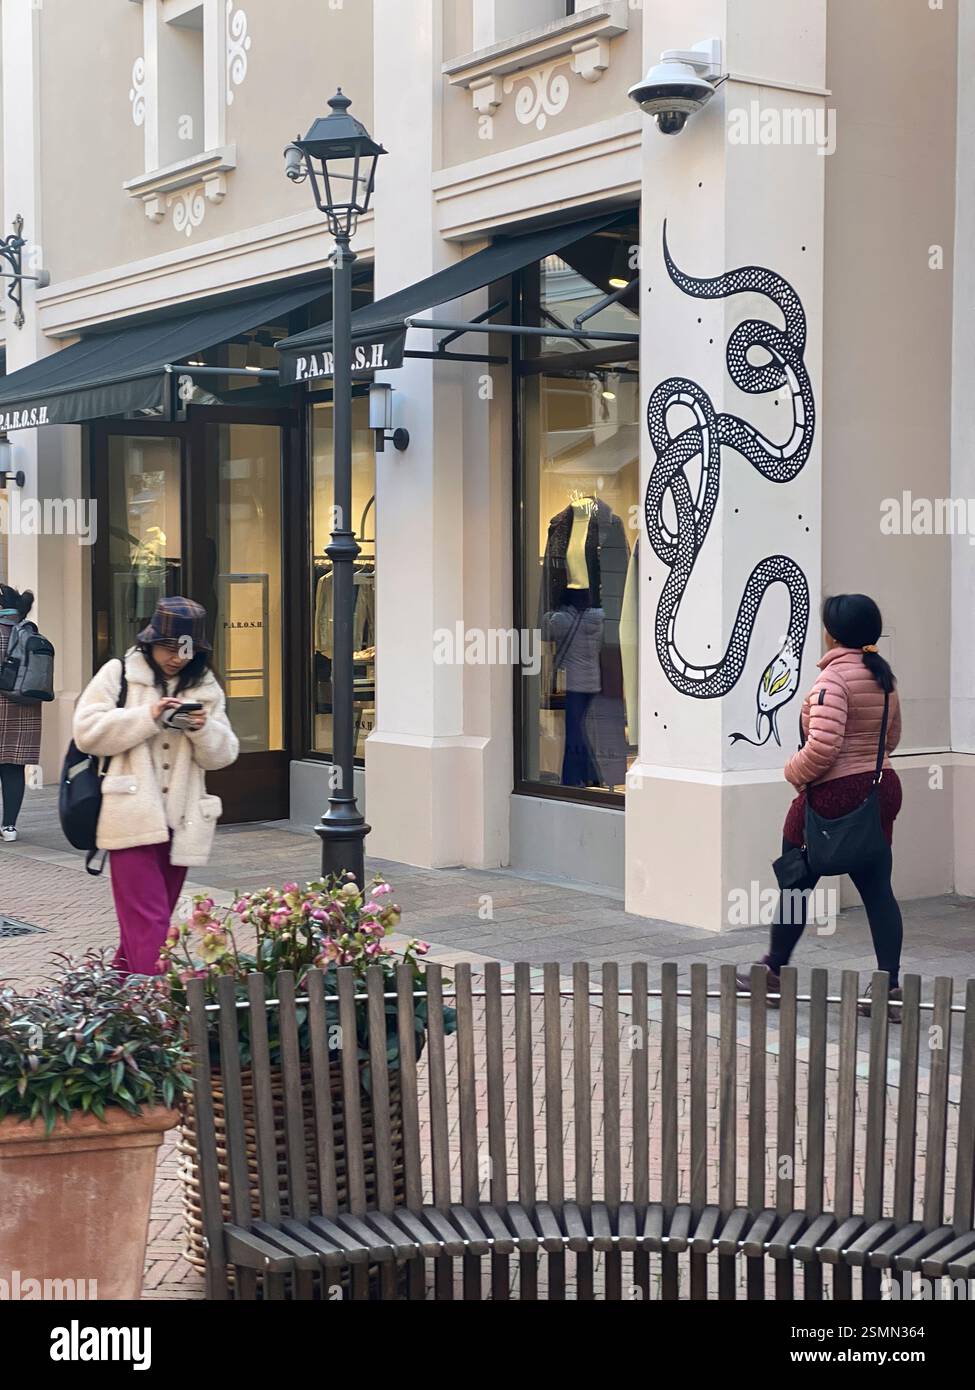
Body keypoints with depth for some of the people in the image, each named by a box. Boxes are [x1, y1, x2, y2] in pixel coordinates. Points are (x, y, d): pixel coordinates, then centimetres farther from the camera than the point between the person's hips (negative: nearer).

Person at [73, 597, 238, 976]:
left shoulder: (206, 687, 12)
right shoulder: (118, 674, 1)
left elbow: (221, 755, 9)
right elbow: (87, 732, -8)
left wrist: (203, 728, -12)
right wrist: (148, 716, -15)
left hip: (180, 823, 5)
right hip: (132, 819, -4)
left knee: (147, 920, 14)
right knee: (148, 922, -12)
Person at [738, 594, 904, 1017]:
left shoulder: (834, 678, -17)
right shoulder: (884, 677, 9)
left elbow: (822, 746, -25)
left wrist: (795, 771, -8)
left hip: (834, 793, -7)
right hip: (881, 788, 8)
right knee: (877, 890, 5)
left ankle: (774, 971, 22)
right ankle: (890, 987, 1)